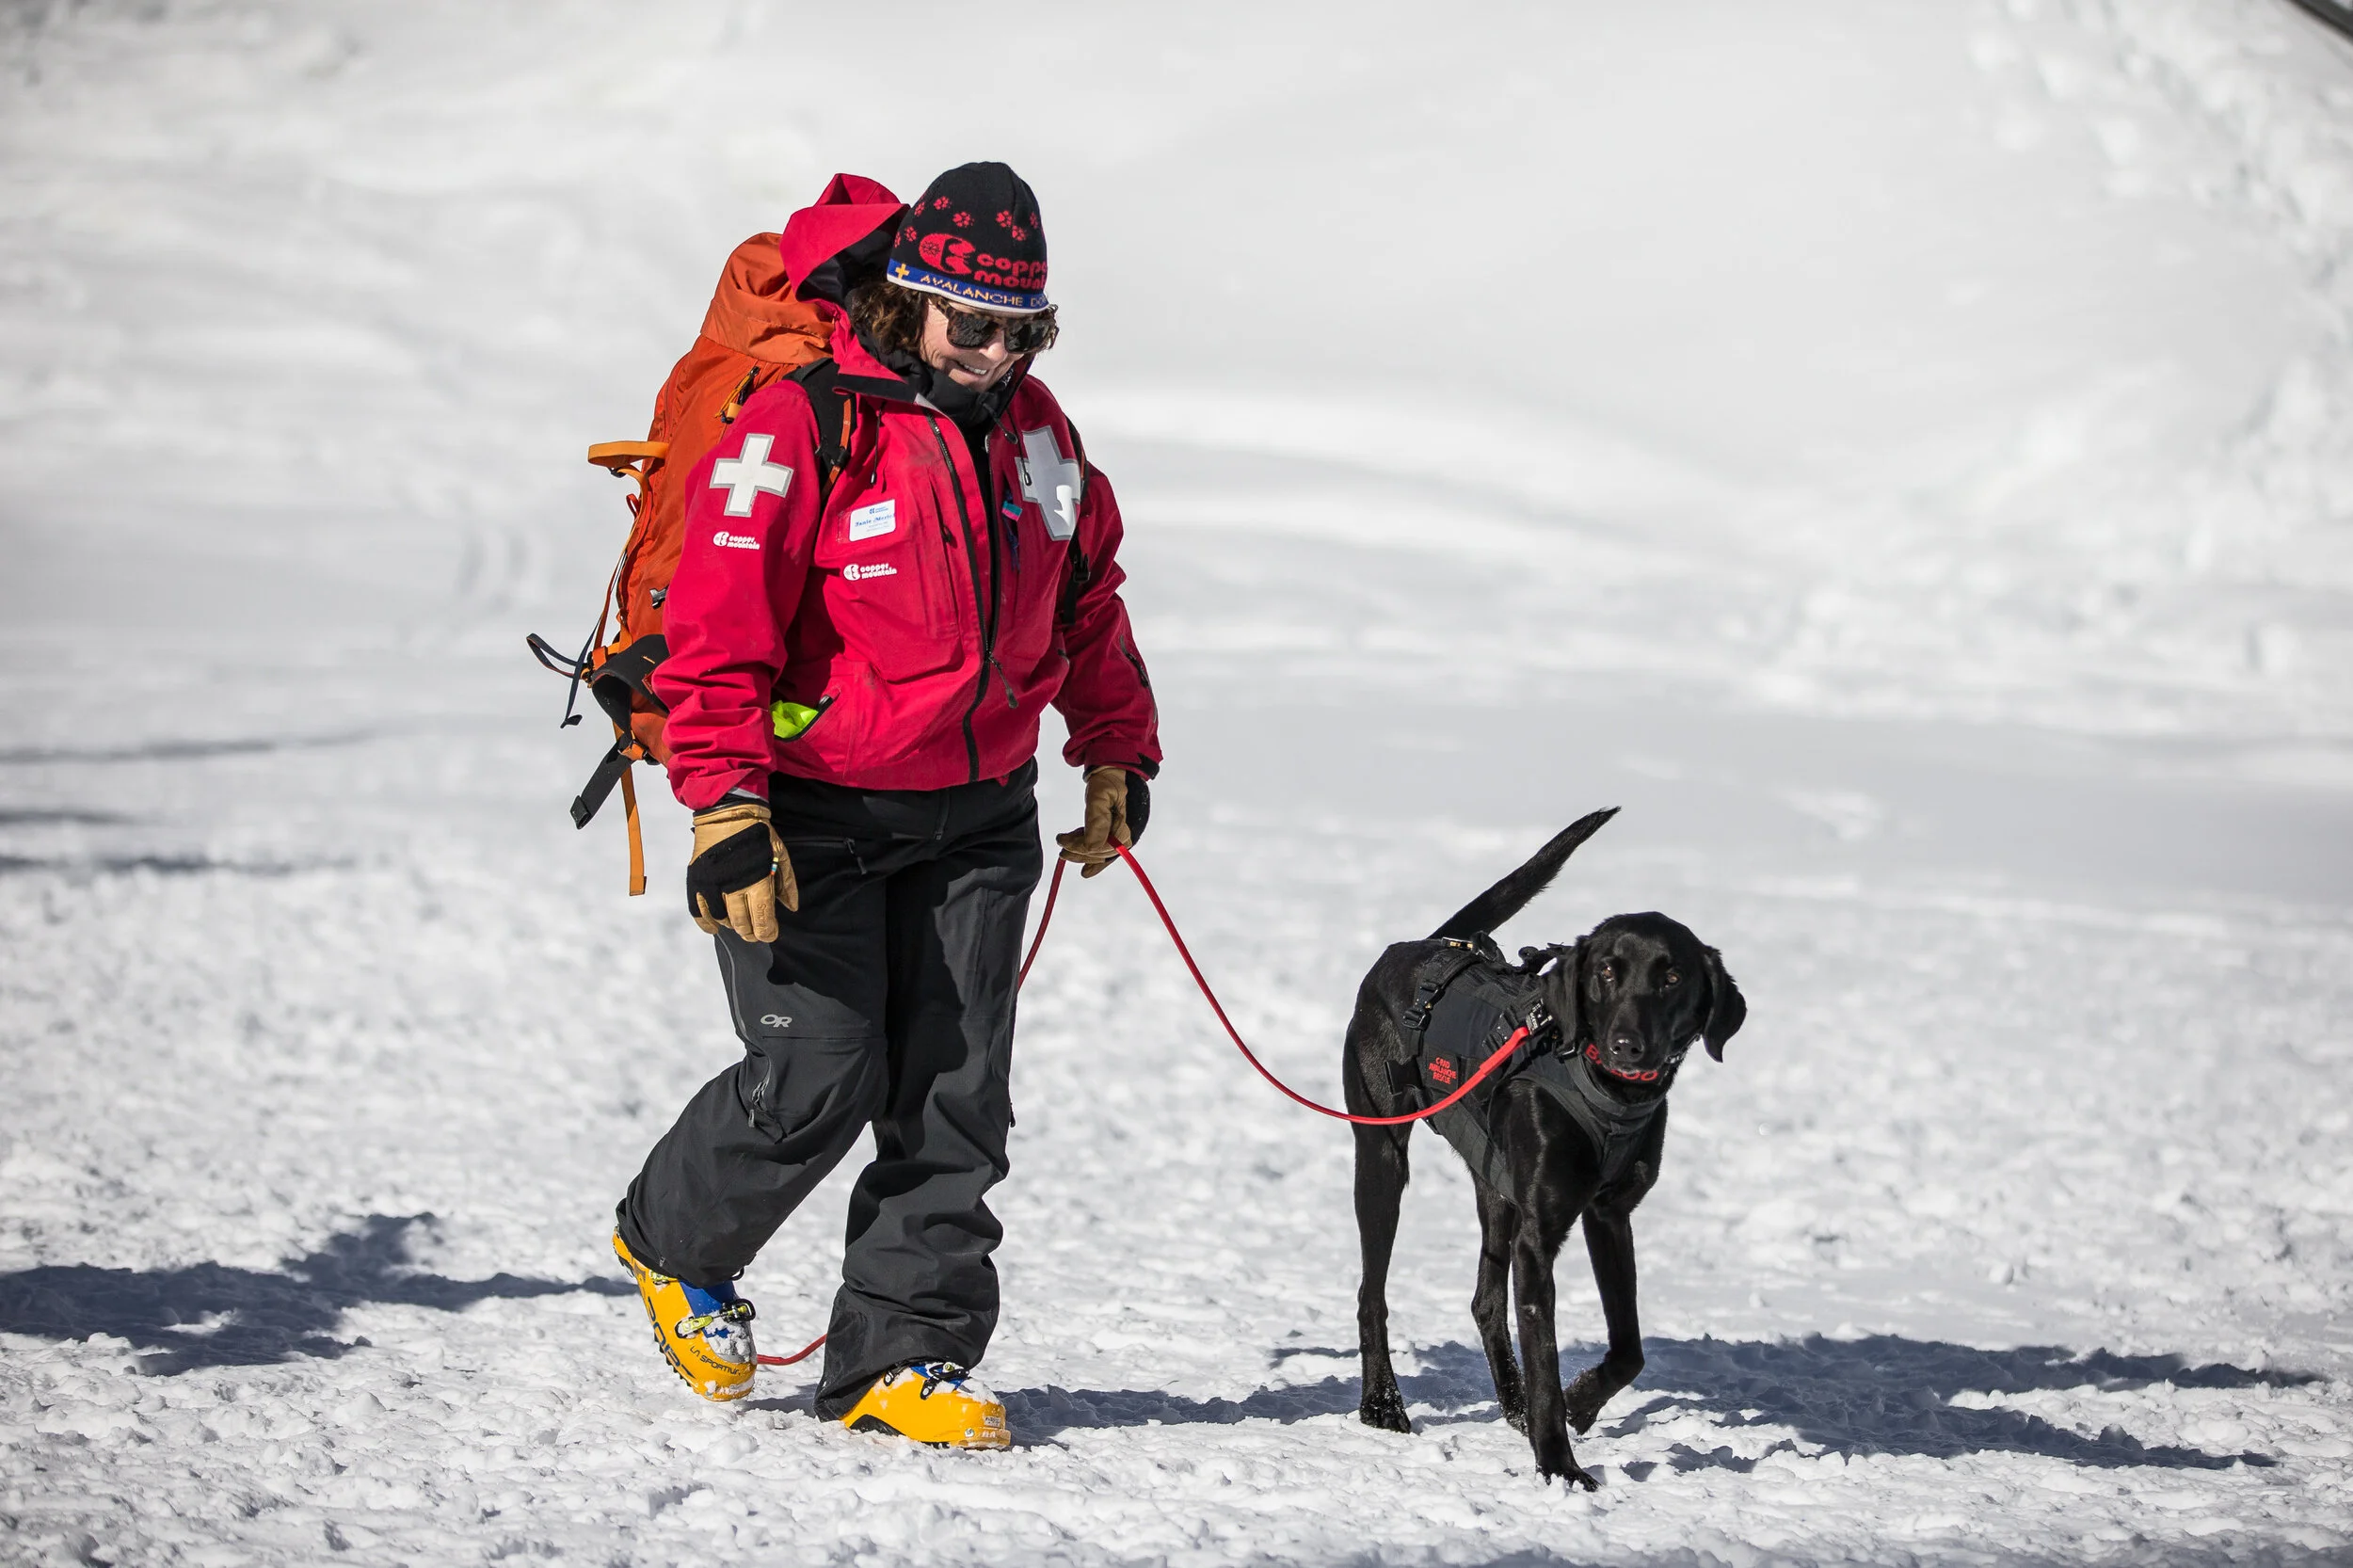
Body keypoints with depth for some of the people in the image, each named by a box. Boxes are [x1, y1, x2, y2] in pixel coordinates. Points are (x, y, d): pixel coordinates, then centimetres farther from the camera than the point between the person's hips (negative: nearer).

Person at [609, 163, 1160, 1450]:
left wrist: (1117, 758, 23)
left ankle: (904, 1357, 8)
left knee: (957, 1094, 1)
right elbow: (715, 637, -19)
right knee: (818, 1080, -9)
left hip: (978, 816, 6)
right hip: (817, 816, -6)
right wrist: (726, 813, -26)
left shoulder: (1033, 427, 6)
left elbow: (1087, 596, 21)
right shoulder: (796, 431, -15)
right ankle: (675, 1246, 20)